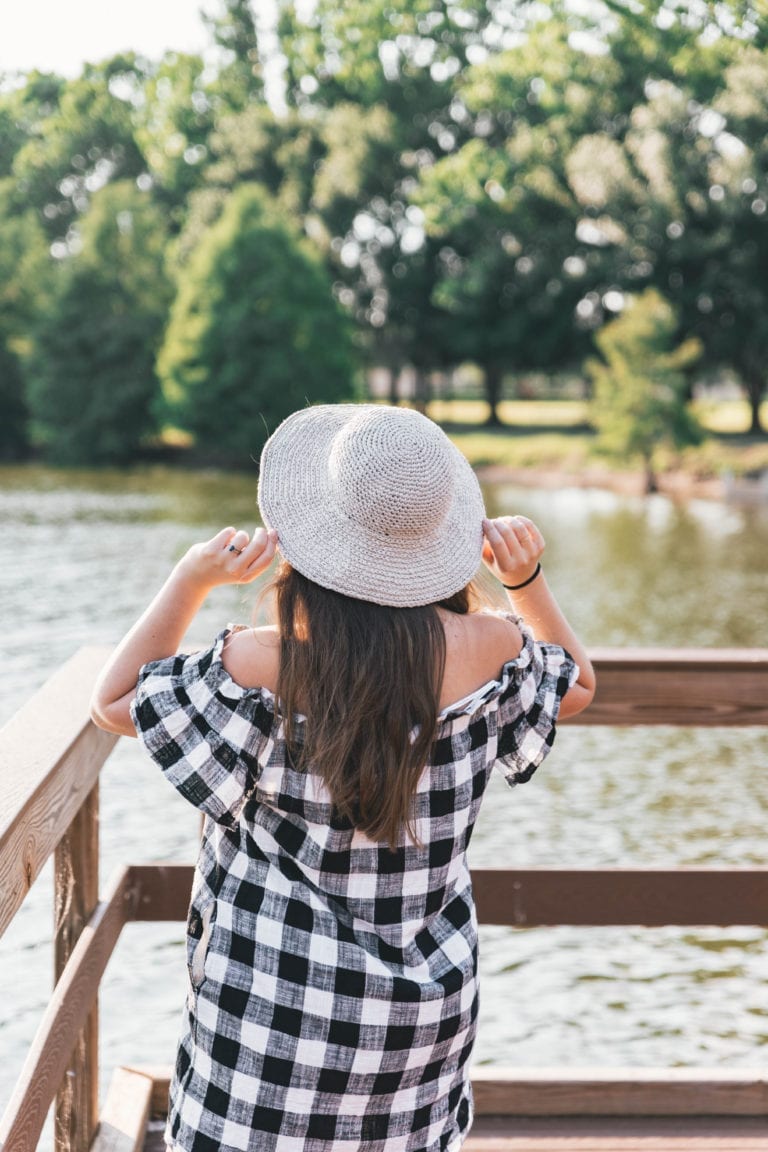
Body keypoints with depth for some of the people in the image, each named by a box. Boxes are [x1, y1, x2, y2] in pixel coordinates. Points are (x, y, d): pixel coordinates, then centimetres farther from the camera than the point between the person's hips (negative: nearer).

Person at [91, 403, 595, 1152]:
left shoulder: (262, 667, -22)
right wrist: (527, 580, 0)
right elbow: (575, 684, 12)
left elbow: (113, 703, -4)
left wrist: (191, 578, -10)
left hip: (277, 1001, -3)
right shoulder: (486, 650, -13)